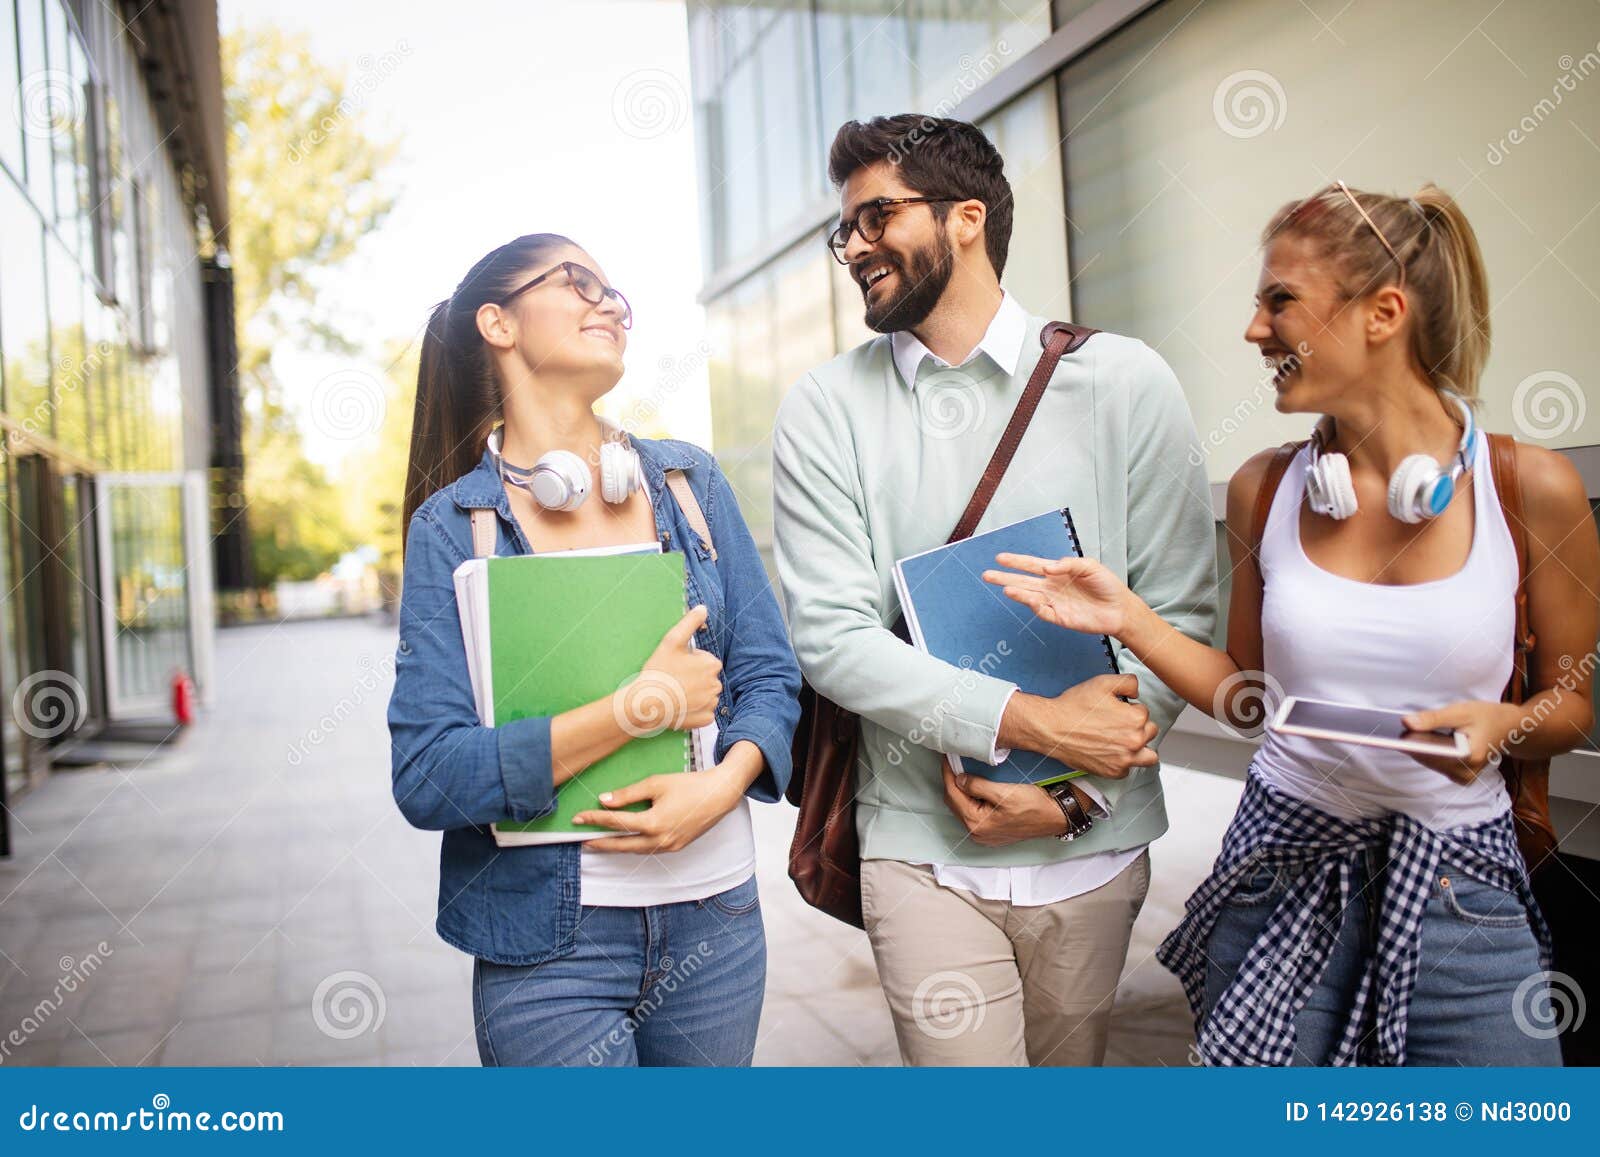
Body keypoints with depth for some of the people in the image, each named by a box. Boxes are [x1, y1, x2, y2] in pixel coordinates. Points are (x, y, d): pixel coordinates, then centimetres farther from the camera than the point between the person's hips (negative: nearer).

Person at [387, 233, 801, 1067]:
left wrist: (723, 784, -16)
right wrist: (638, 707, -19)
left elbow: (769, 675, 3)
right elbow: (428, 778, -14)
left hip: (716, 918, 4)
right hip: (551, 944, -3)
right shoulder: (451, 525, -6)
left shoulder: (689, 482, 4)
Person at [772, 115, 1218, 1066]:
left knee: (1069, 1065, 18)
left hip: (1091, 846, 1)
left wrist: (1078, 794, -10)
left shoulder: (1124, 382, -2)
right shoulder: (825, 410, -1)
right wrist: (1032, 721, -17)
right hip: (924, 851, -1)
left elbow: (1183, 613, -2)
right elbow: (832, 637, -8)